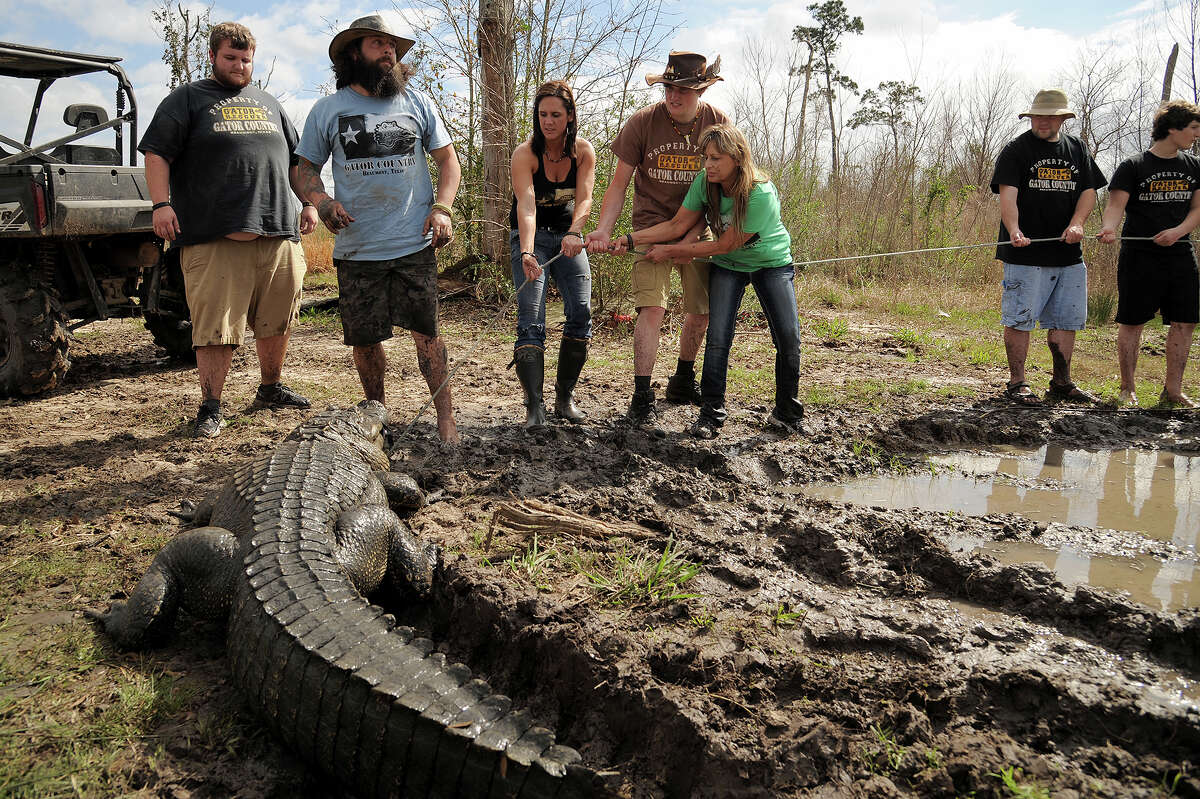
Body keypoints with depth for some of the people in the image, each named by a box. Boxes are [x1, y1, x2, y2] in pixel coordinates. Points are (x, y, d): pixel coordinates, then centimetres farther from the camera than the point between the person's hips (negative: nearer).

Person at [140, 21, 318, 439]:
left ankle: (270, 388, 28)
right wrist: (161, 204, -12)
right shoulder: (188, 99, 10)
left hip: (278, 233, 5)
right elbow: (156, 153, 1)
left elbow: (295, 160, 27)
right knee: (216, 325, -6)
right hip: (214, 237, -5)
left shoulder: (267, 103, 24)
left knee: (276, 319, 10)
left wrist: (309, 202, 15)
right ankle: (210, 408, 1)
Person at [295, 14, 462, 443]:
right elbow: (306, 167, 12)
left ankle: (445, 417, 3)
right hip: (356, 247, 1)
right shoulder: (328, 109, 8)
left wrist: (442, 208, -3)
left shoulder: (417, 102, 9)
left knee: (426, 331, -5)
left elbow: (447, 158, 13)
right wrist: (322, 201, -9)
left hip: (414, 243, -1)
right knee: (364, 338, 5)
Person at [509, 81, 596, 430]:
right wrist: (527, 252, -46)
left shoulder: (583, 151, -6)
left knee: (581, 313, -9)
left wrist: (573, 234, -41)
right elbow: (526, 205, -31)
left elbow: (584, 199, -20)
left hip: (568, 235, 3)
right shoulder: (525, 154, -16)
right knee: (530, 321, -15)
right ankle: (534, 408, -17)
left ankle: (565, 397, 6)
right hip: (531, 236, -3)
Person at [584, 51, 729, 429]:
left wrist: (695, 229, -13)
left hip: (697, 228, 3)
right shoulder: (643, 122, -12)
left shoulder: (718, 123, -6)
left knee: (703, 311, 7)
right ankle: (642, 398, -13)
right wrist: (603, 230, -21)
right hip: (653, 224, -3)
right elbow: (619, 184, -7)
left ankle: (683, 381, 31)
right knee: (652, 307, -18)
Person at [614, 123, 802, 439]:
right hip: (728, 267, 3)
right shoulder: (705, 182, -18)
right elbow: (677, 225, -12)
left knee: (789, 339, -8)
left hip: (772, 264, -3)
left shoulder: (761, 194, -32)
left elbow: (724, 245, -27)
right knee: (718, 338, -12)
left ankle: (787, 413, 11)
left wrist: (671, 252, -22)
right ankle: (711, 412, -1)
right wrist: (632, 239, -24)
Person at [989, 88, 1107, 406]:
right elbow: (1008, 195, -14)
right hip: (1025, 253, -5)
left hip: (1068, 253, 5)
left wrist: (1076, 223, -10)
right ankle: (1017, 383, 6)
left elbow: (1089, 191, 10)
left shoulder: (1076, 149, 14)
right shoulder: (1016, 150, -2)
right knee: (1019, 319, -5)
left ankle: (1061, 383, 22)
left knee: (1066, 321, 11)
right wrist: (1014, 231, -31)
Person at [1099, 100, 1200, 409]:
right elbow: (1116, 204, -13)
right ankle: (1127, 389, 11)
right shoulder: (1133, 167, -4)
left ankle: (1173, 390, 14)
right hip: (1139, 257, -5)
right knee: (1131, 322, 0)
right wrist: (1108, 228, -34)